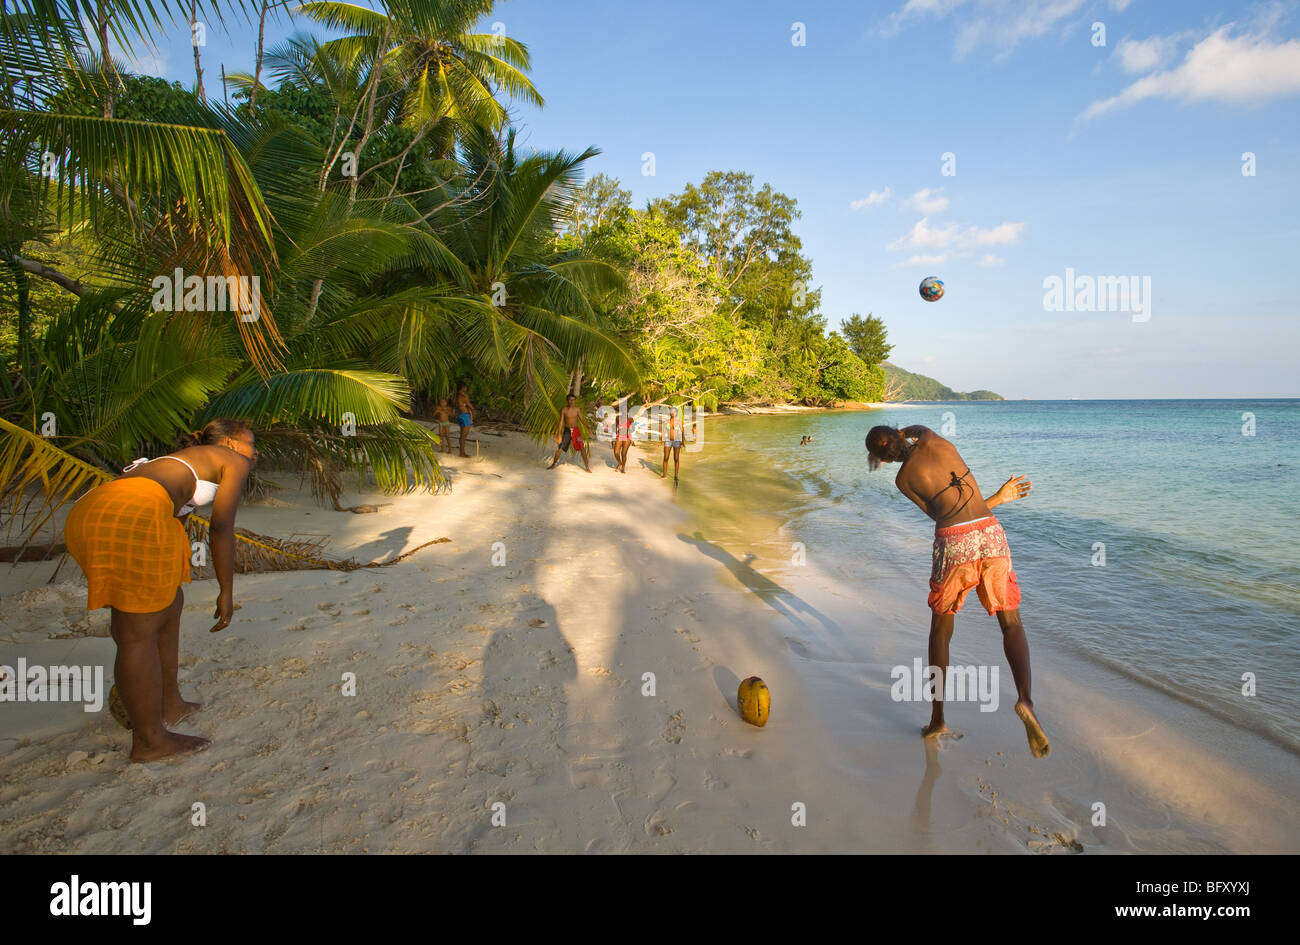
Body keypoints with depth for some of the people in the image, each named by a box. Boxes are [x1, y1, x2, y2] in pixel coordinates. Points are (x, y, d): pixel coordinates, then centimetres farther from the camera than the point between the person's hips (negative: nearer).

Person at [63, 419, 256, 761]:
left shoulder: (181, 464, 37)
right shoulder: (233, 462, 15)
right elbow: (221, 527, 4)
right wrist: (226, 591, 9)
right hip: (132, 515, -9)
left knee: (169, 604, 22)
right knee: (140, 632, 1)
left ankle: (168, 705, 34)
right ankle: (148, 741, 13)